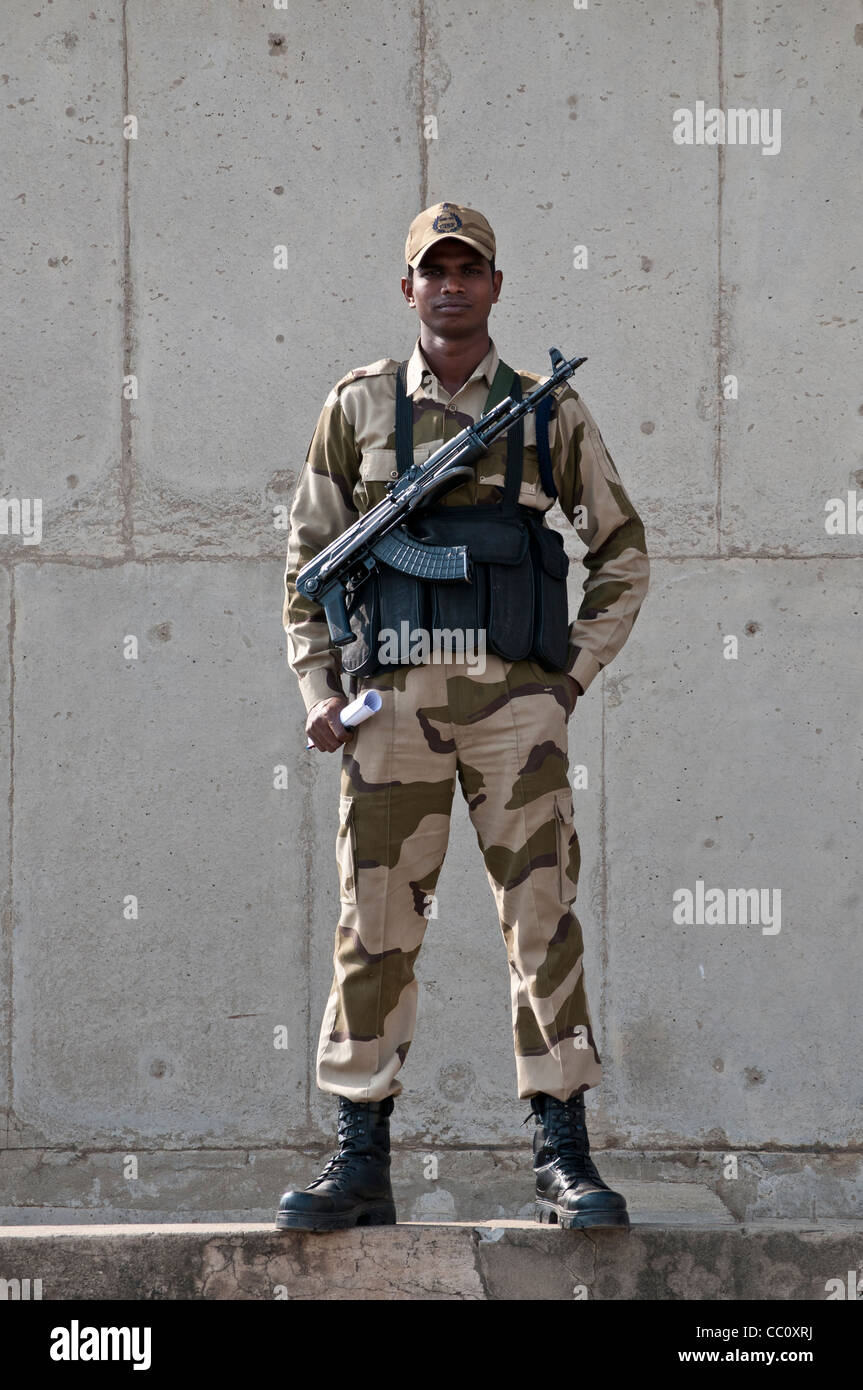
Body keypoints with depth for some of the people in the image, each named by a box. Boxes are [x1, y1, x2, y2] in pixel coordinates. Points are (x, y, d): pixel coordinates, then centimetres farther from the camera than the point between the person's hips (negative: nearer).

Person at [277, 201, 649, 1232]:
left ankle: (563, 1161, 1)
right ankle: (361, 1161, 7)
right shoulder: (360, 406, 10)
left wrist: (579, 667, 4)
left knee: (543, 919, -3)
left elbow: (622, 549, 15)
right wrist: (318, 691, 2)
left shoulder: (548, 411, 9)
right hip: (391, 700, 1)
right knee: (375, 926, 1)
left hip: (513, 697, 0)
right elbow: (307, 557, 13)